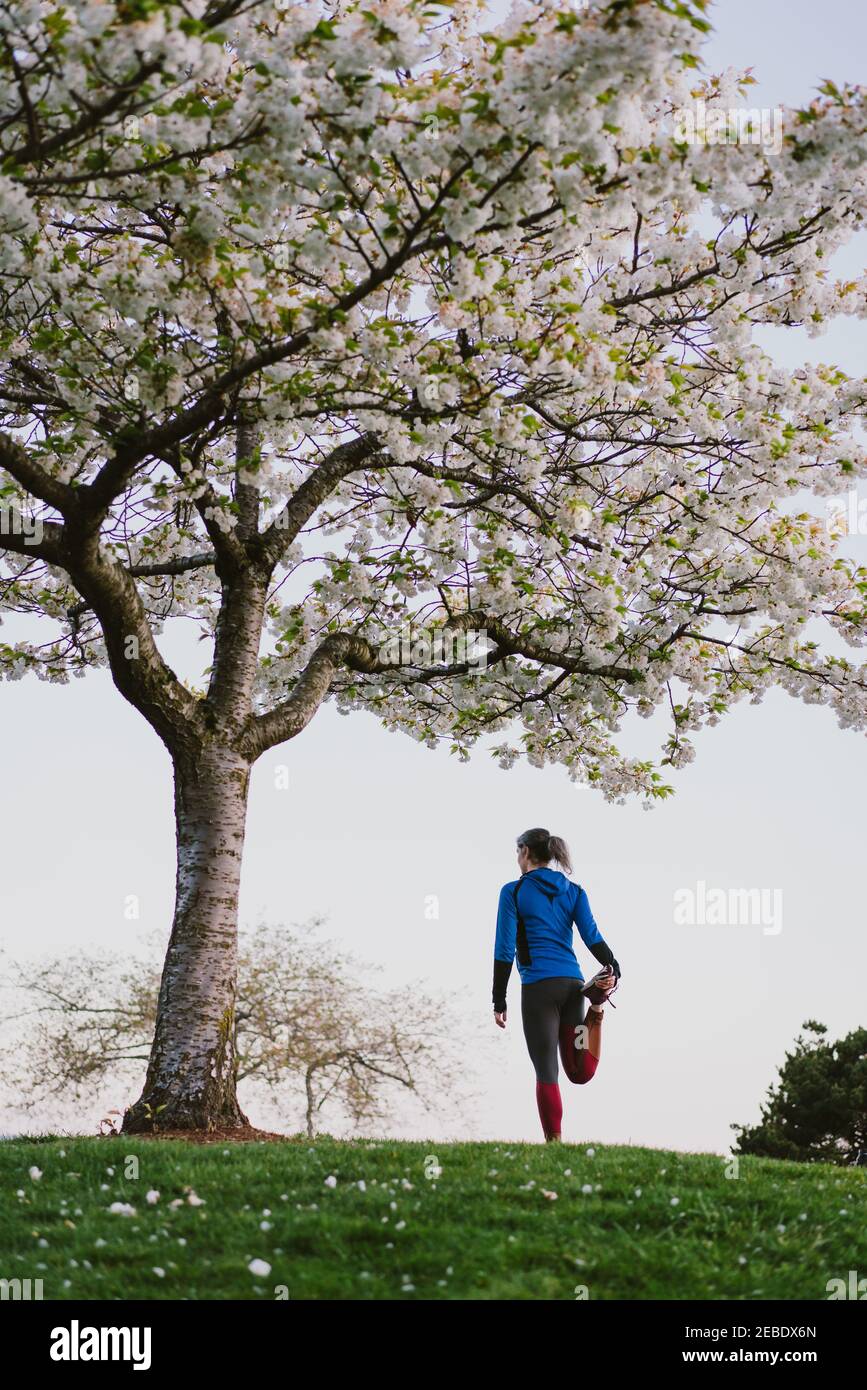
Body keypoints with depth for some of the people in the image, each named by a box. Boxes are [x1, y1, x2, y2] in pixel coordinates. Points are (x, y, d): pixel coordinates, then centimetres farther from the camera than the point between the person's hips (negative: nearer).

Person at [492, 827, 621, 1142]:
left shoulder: (513, 891, 1)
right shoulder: (573, 890, 14)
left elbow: (505, 950, -2)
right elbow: (592, 935, 0)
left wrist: (499, 1001, 2)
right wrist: (614, 970, -10)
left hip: (538, 987, -4)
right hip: (573, 983, 5)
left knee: (546, 1073, 1)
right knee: (580, 1074, 10)